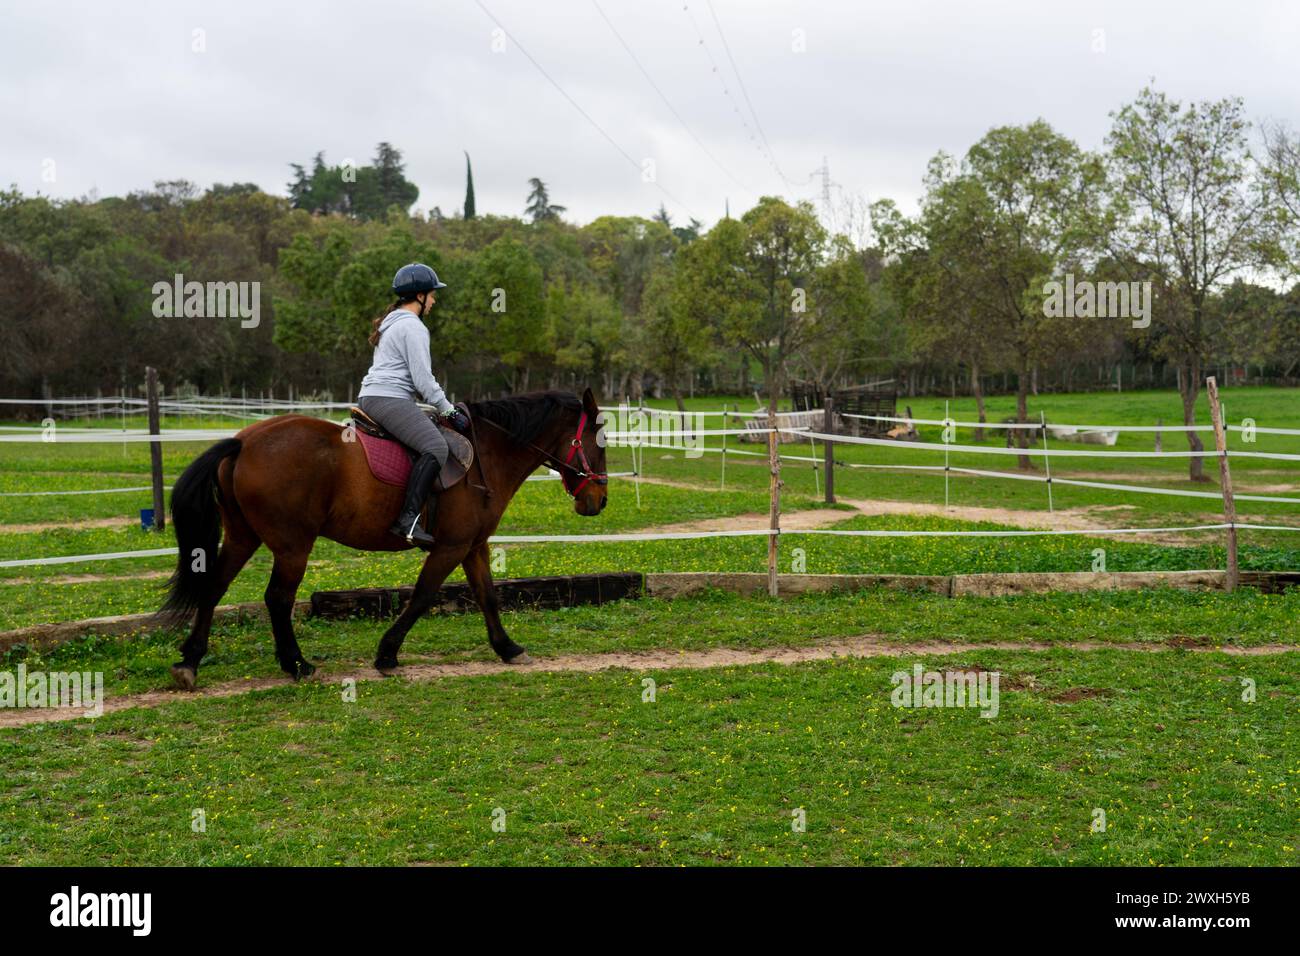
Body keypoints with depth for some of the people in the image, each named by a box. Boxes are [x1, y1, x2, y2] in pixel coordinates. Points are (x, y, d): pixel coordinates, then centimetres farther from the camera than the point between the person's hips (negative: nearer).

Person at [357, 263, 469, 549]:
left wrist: (442, 410, 29)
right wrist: (449, 411, -6)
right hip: (390, 399, -11)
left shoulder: (391, 323, 25)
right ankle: (407, 520, -38)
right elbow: (423, 380, -13)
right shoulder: (413, 327, -7)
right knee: (436, 448, -27)